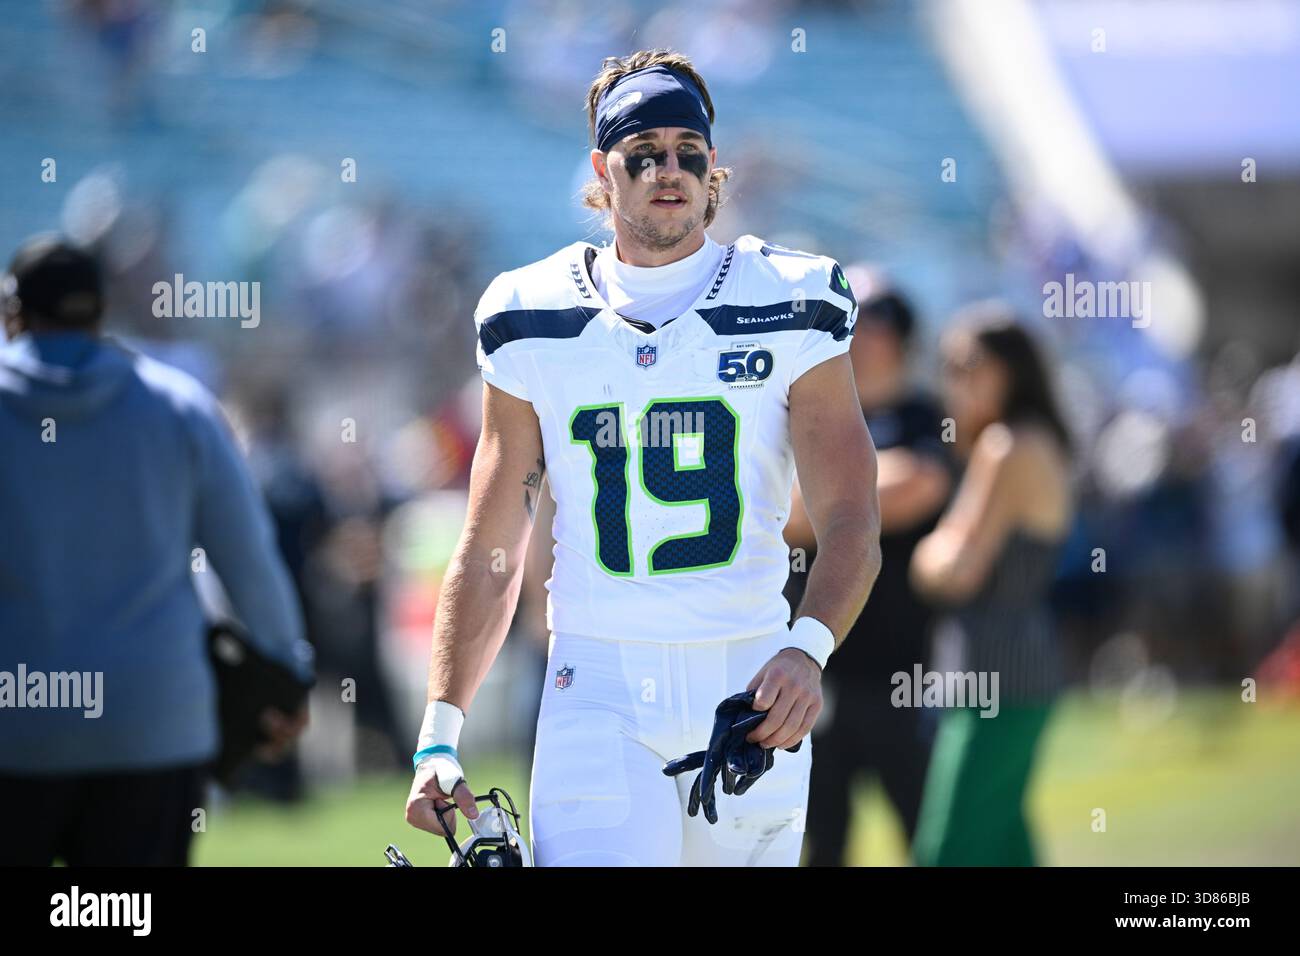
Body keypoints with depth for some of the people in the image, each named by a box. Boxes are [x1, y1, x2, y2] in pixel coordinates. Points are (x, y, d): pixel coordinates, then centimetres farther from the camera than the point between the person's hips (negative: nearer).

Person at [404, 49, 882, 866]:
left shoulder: (789, 310, 2)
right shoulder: (535, 323, 7)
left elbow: (852, 525, -5)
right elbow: (488, 555, 11)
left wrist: (807, 649, -24)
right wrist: (439, 736, 4)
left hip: (749, 685, 0)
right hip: (600, 696, 0)